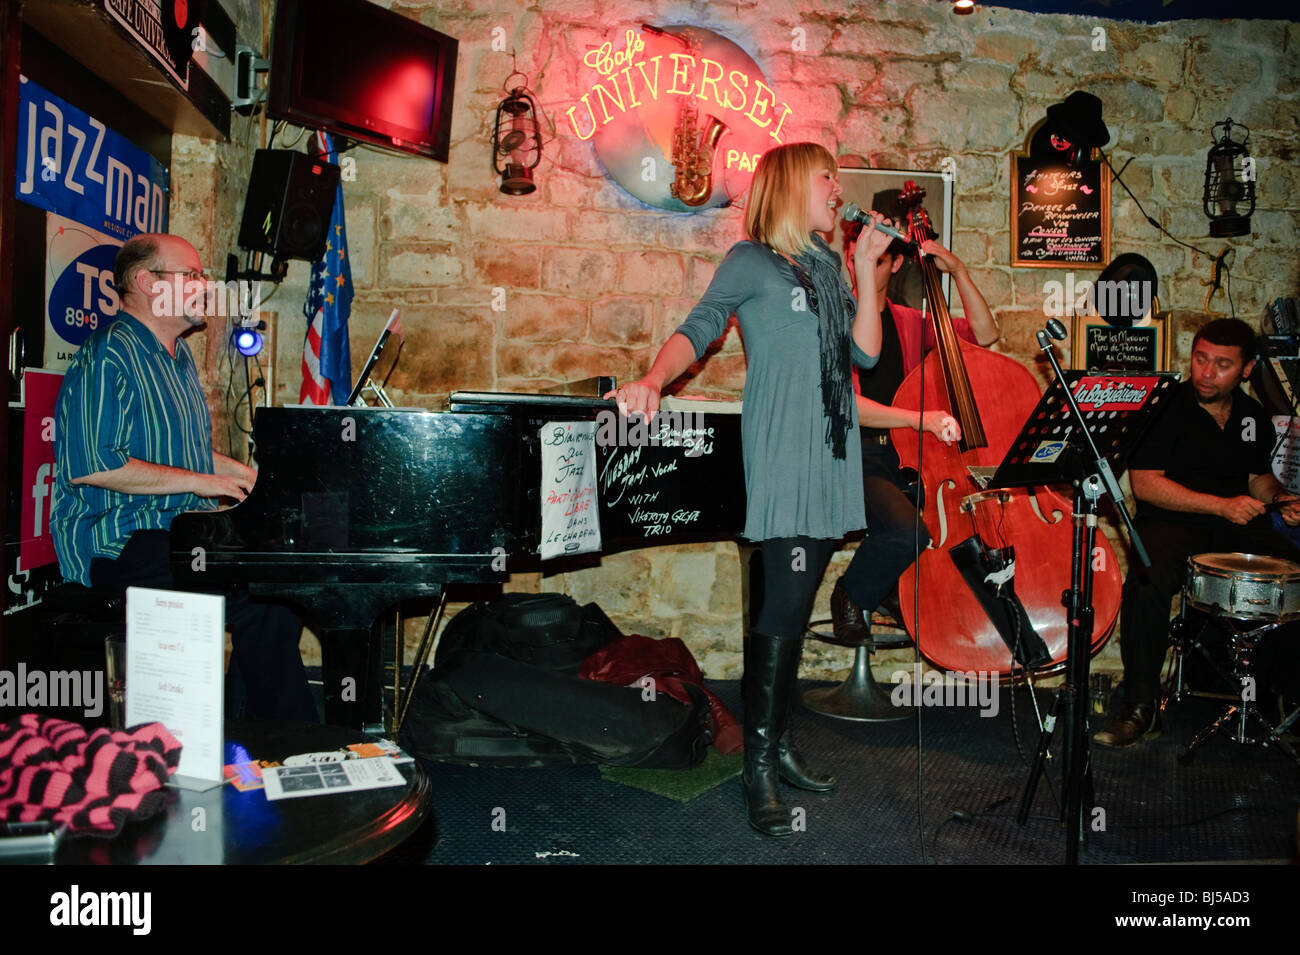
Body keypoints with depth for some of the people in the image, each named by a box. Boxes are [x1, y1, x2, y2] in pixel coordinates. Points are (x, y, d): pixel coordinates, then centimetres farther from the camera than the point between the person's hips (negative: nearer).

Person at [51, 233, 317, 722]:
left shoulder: (177, 355, 19)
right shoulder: (108, 356, -12)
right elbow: (90, 464, -22)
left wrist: (243, 473, 15)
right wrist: (196, 481, -18)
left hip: (181, 528, 9)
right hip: (119, 543, -9)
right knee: (264, 600, -27)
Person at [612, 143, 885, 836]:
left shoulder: (827, 266, 20)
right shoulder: (751, 261, 1)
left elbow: (864, 352, 12)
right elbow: (697, 330, -8)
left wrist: (867, 267, 8)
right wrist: (654, 381, -26)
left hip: (832, 455, 7)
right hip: (782, 459, -7)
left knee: (797, 606, 9)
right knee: (785, 606, -11)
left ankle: (777, 740, 20)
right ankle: (758, 767, -1)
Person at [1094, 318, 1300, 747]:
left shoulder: (1252, 415, 14)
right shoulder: (1165, 408, -5)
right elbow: (1145, 484, -13)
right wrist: (1221, 505, -17)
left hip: (1239, 527, 6)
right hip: (1172, 523, -5)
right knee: (1147, 582, -37)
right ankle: (1140, 707, -22)